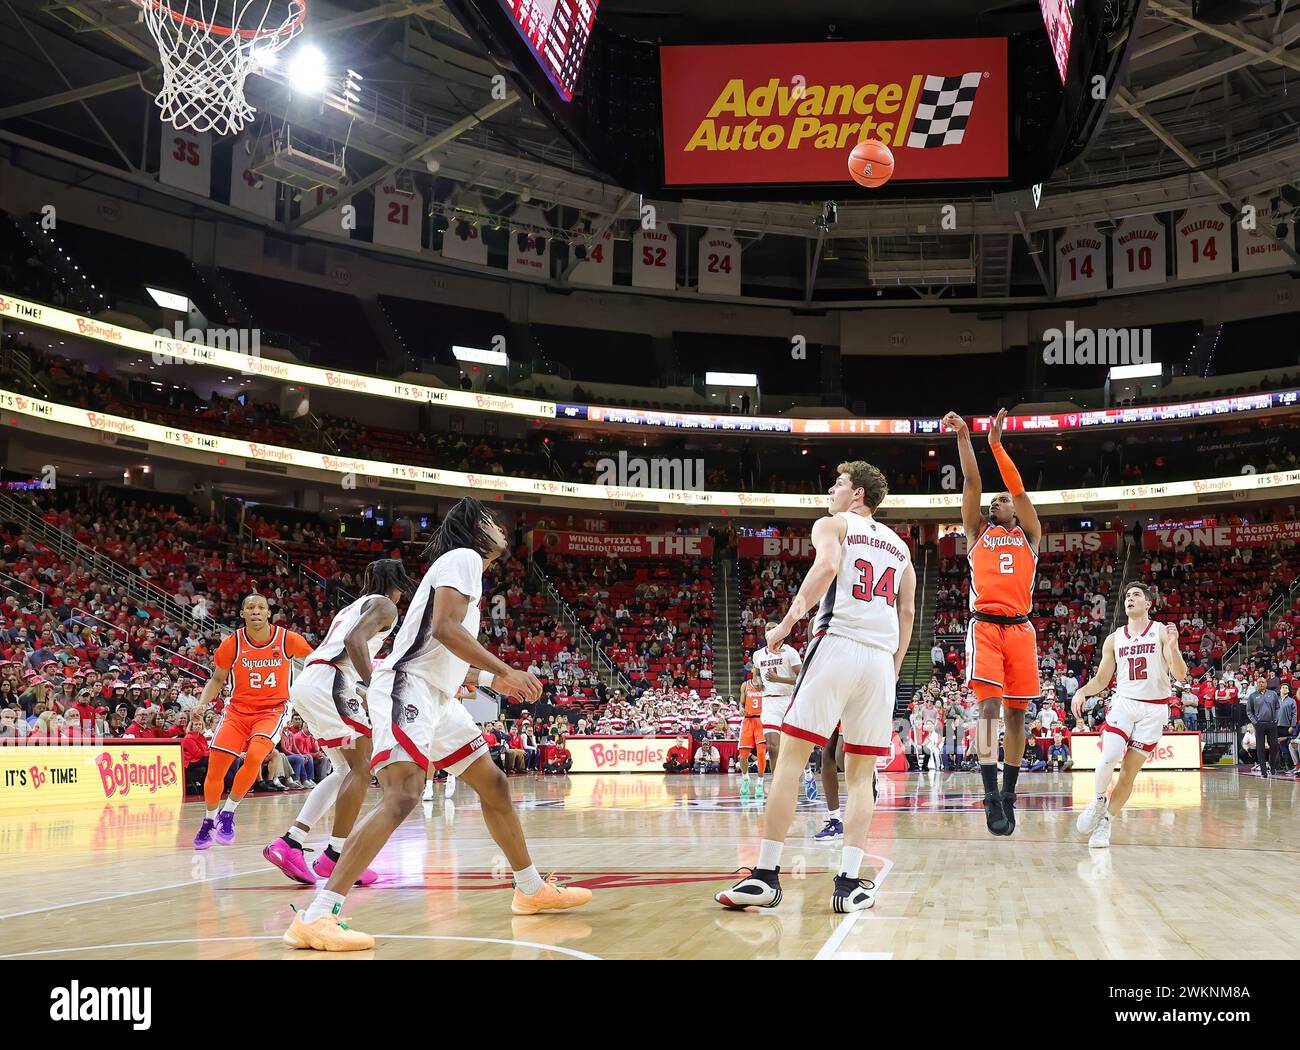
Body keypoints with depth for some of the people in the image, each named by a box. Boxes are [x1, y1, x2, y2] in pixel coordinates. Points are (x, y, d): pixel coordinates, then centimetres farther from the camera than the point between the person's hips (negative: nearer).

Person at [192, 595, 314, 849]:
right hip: (238, 709, 2)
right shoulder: (232, 643, -7)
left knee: (255, 755, -27)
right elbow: (217, 679, 7)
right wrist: (201, 704, -8)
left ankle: (228, 813, -6)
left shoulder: (287, 639, -10)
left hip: (273, 709, -2)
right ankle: (209, 819, 19)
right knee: (215, 765, -7)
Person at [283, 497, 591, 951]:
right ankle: (314, 918, -32)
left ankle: (532, 891, 30)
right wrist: (505, 671, -18)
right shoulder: (463, 557, -4)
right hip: (408, 690, -11)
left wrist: (490, 679, 32)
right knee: (402, 795, -25)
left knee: (493, 783, 16)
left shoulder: (467, 567, 25)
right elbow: (444, 627, -20)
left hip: (438, 696, 11)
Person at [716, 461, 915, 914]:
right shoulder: (898, 544, 24)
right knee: (860, 773, 9)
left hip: (837, 644, -5)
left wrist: (790, 619, -17)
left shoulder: (832, 524, 8)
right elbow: (908, 612, 18)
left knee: (791, 757, -3)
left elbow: (828, 564, -14)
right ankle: (849, 883, -2)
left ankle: (766, 876, -7)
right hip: (882, 657, 5)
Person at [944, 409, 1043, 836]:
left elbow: (1018, 489, 7)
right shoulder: (977, 532, 19)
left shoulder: (1028, 535, 19)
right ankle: (992, 795, -22)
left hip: (1020, 627, 2)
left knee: (1016, 711, 2)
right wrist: (963, 437, 3)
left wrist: (996, 443, 1)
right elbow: (972, 483, 10)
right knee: (989, 704, -16)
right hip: (984, 625, -1)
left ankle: (1008, 794, 9)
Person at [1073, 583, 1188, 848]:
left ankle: (1105, 823, 10)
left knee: (1130, 771, -1)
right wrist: (1082, 692, -7)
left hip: (1154, 708, -2)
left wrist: (1173, 646, -28)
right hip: (1123, 703, 2)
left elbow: (1180, 675, -10)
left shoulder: (1162, 632, -2)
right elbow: (1101, 679, 13)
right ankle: (1098, 801, 6)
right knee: (1108, 759, -21)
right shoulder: (1114, 639, 8)